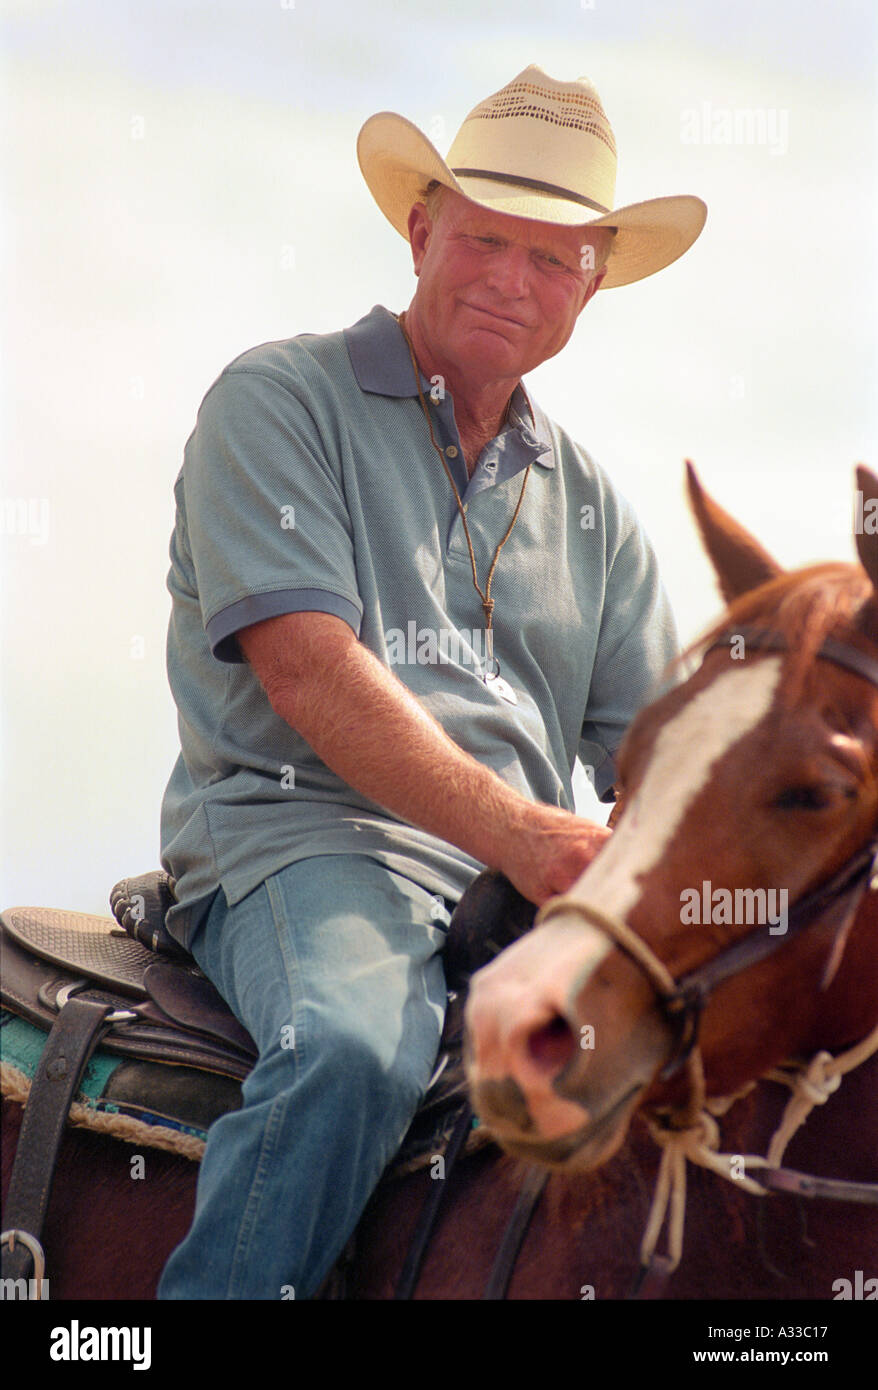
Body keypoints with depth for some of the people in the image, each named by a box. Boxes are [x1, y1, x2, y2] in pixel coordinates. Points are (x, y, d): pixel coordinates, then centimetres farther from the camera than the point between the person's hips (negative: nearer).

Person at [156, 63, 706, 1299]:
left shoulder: (590, 506, 24)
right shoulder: (278, 402, 6)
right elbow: (307, 673, -9)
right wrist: (520, 833, -21)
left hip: (532, 880, 5)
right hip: (305, 835, -5)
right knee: (357, 1047, -39)